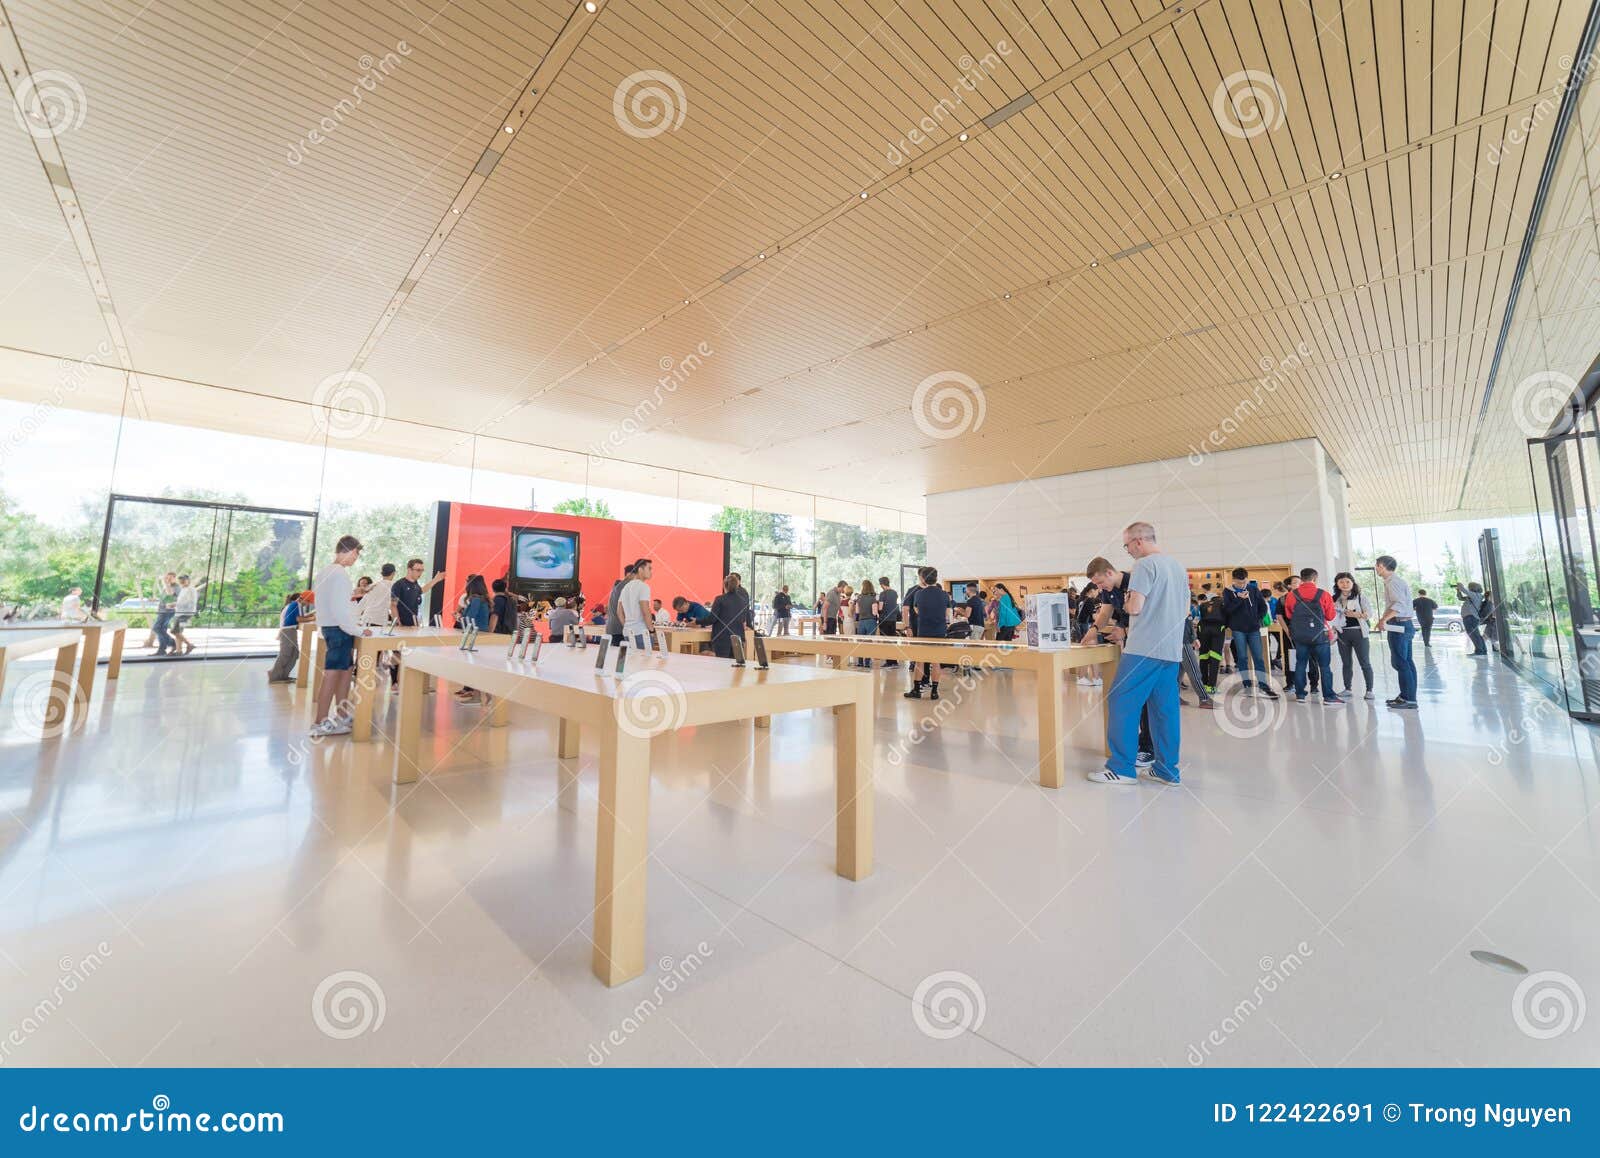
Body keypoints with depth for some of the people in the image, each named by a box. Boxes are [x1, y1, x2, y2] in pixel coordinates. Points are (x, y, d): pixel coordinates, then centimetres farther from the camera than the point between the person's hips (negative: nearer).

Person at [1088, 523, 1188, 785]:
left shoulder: (1145, 564, -9)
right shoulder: (1178, 567, 17)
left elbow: (1135, 607, -16)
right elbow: (1185, 611, 22)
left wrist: (1127, 601, 5)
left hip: (1144, 650, -8)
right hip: (1172, 650, 9)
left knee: (1121, 703, -2)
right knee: (1165, 709, 11)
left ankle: (1121, 767, 1)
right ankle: (1167, 769, 17)